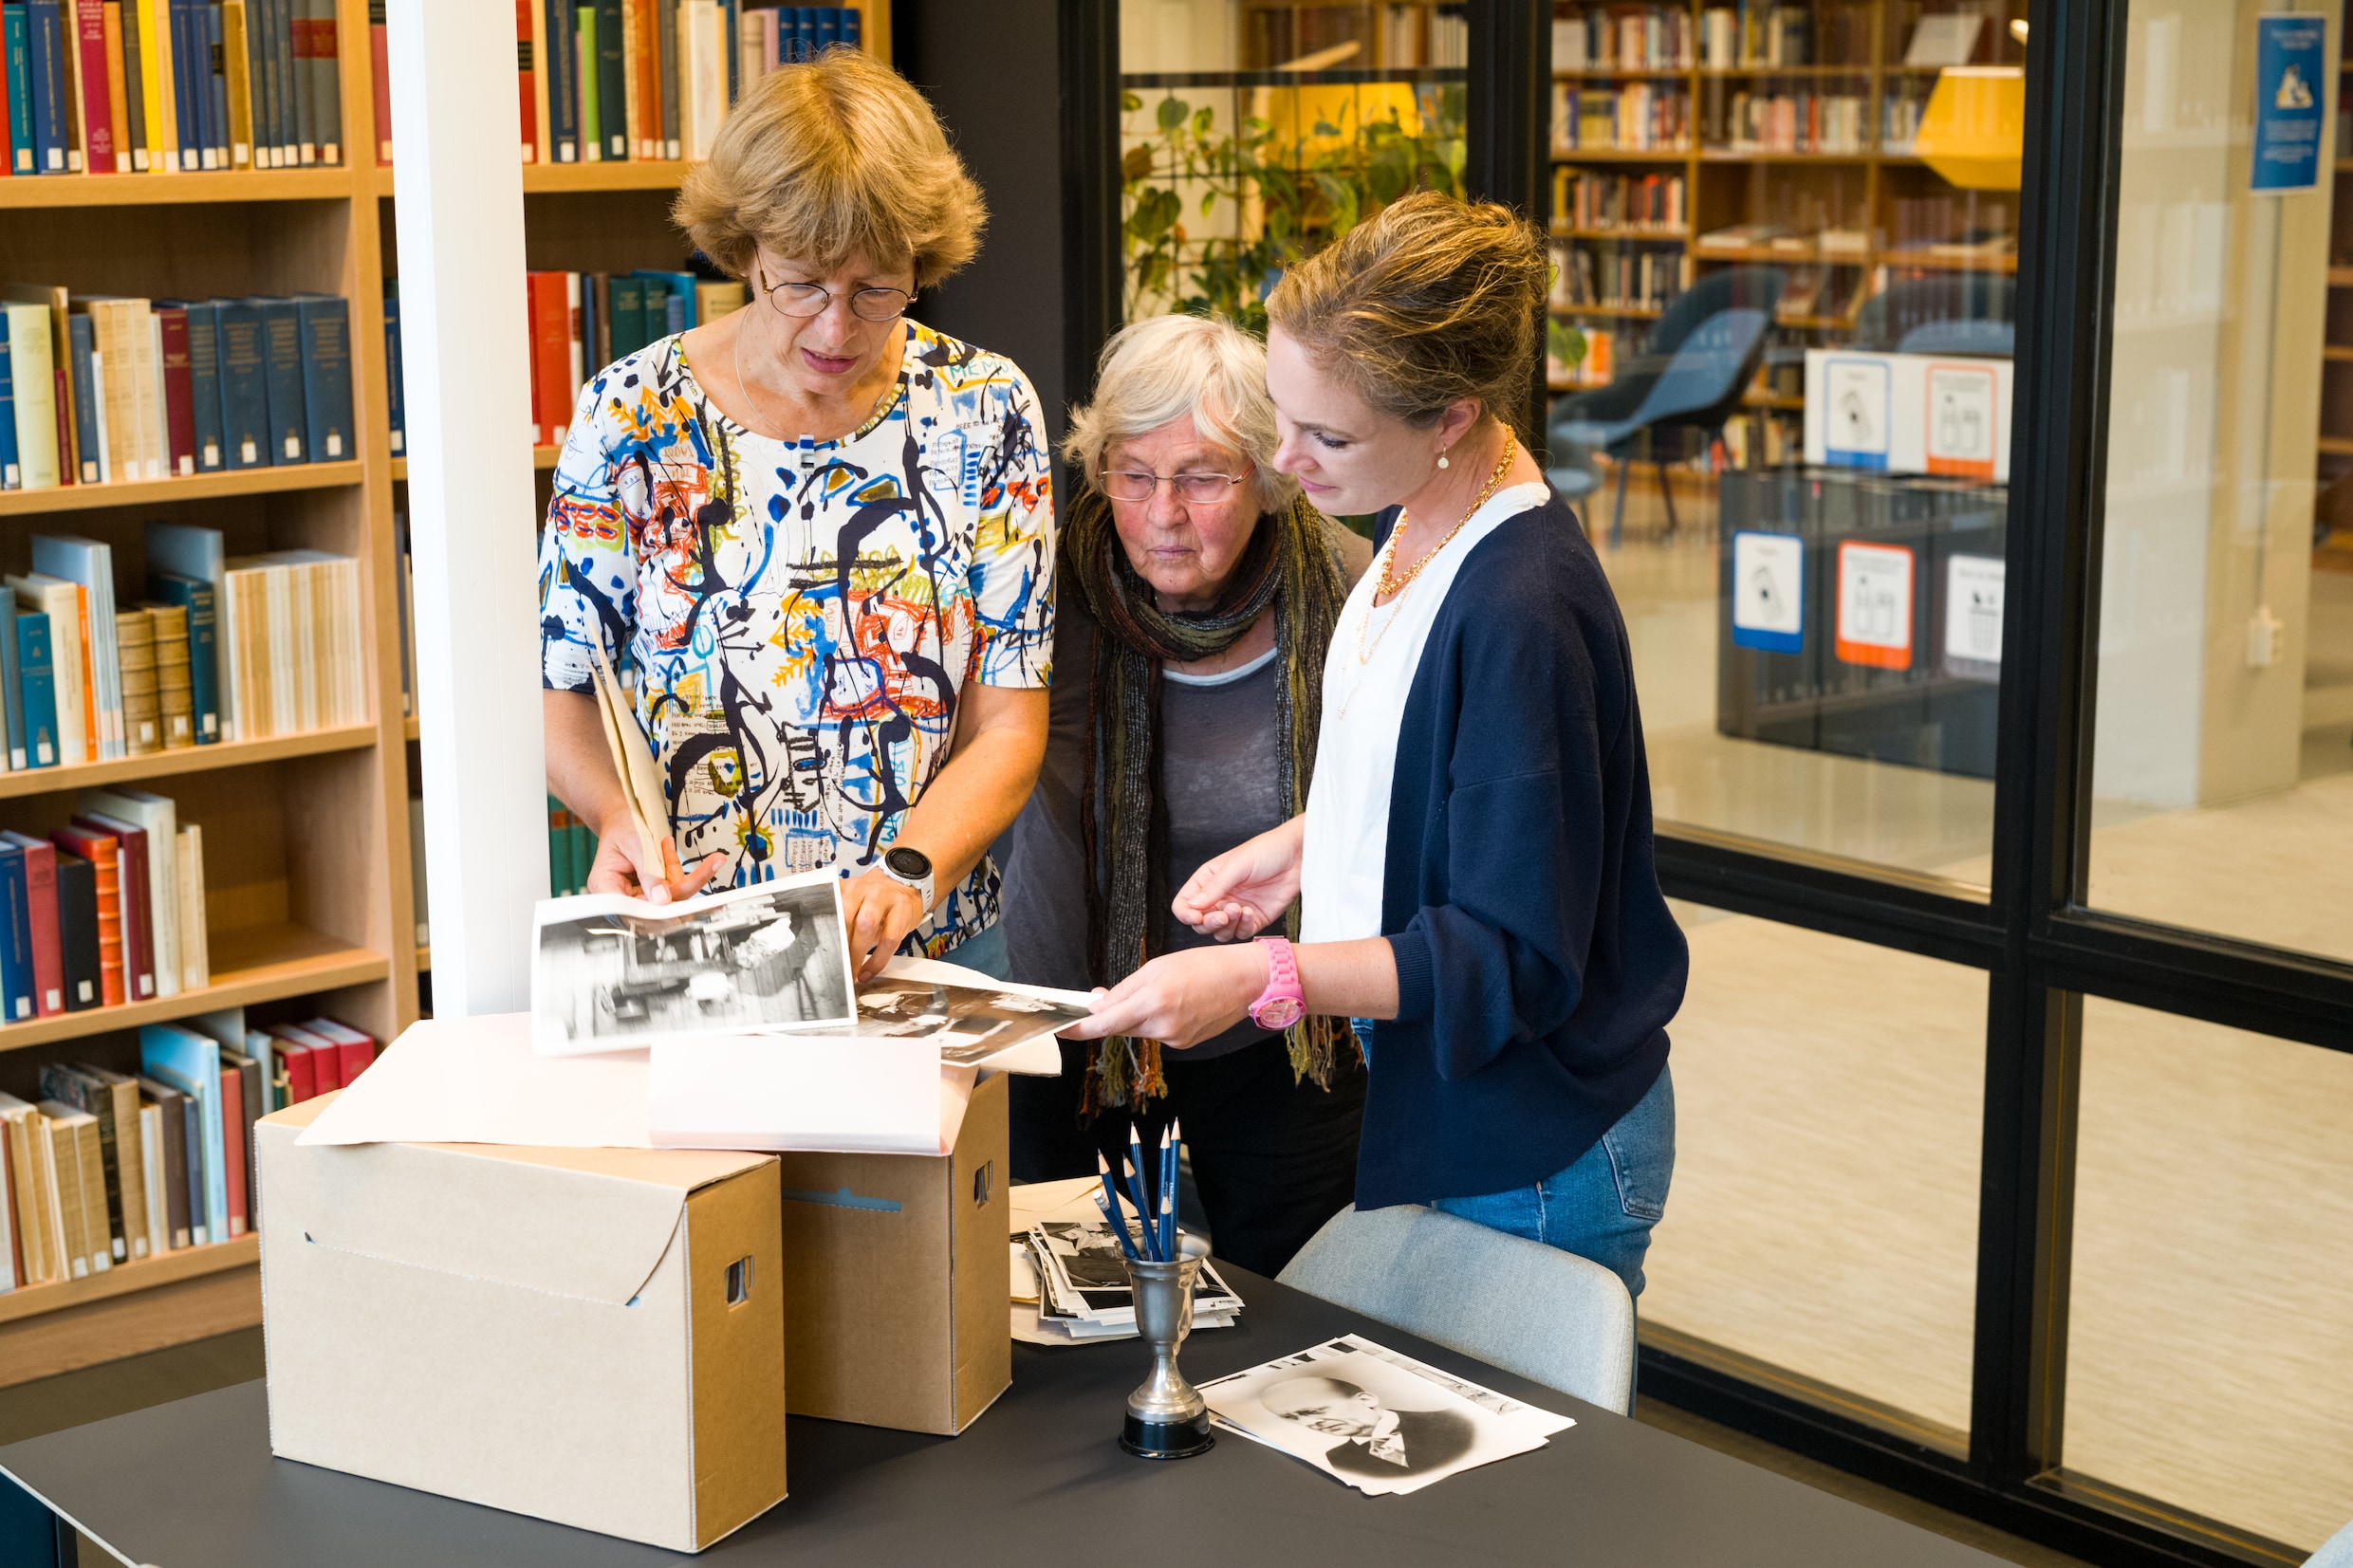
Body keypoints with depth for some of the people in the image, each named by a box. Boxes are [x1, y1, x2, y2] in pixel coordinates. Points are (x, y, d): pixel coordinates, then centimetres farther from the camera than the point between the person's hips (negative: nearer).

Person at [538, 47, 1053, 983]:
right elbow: (560, 691, 5)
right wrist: (616, 815, -16)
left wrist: (907, 875, -18)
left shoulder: (983, 412, 1)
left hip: (931, 951, 0)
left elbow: (1009, 728, -1)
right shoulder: (633, 414, -2)